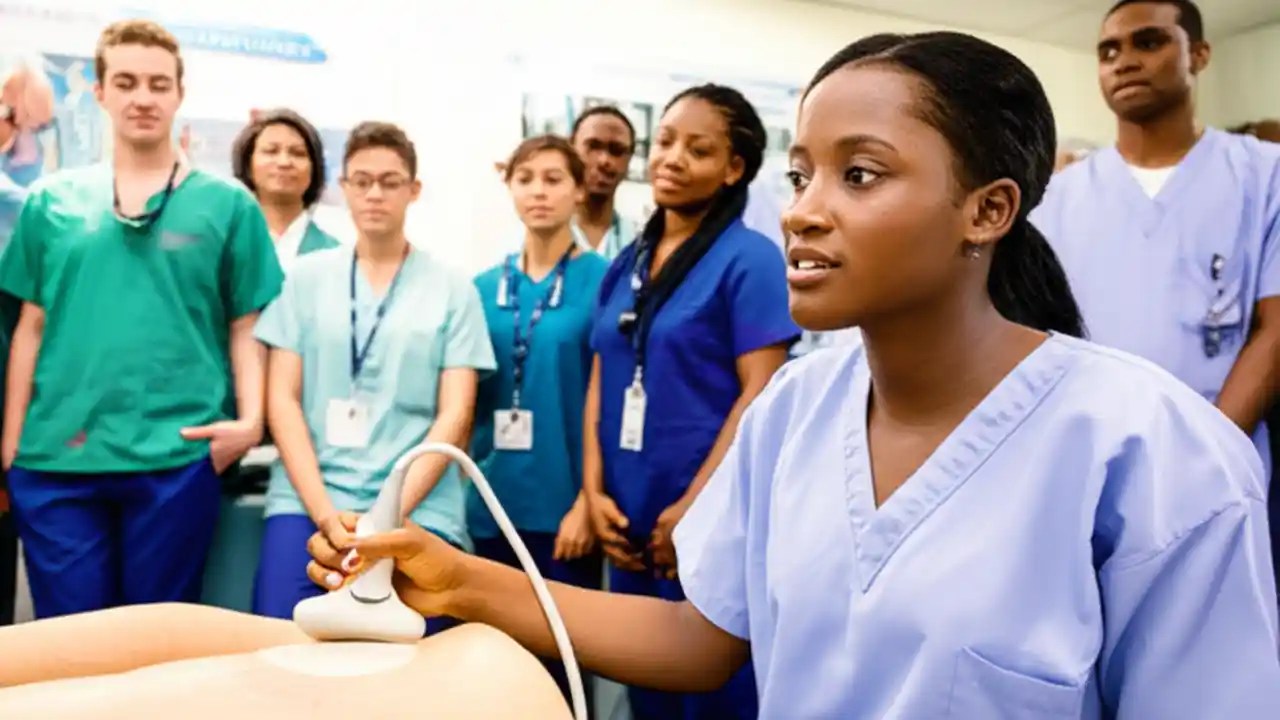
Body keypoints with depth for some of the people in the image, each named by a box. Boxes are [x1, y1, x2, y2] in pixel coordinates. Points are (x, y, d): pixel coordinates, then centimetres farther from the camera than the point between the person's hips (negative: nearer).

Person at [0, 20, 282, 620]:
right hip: (54, 458, 2)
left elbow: (247, 329, 3)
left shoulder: (227, 204, 4)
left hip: (175, 457, -2)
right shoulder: (51, 201, 10)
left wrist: (249, 419, -10)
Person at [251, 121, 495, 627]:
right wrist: (326, 514, -7)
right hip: (307, 501, 1)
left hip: (418, 510, -1)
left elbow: (454, 416, 0)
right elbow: (282, 399, 4)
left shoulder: (453, 290, 5)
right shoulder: (306, 277, 9)